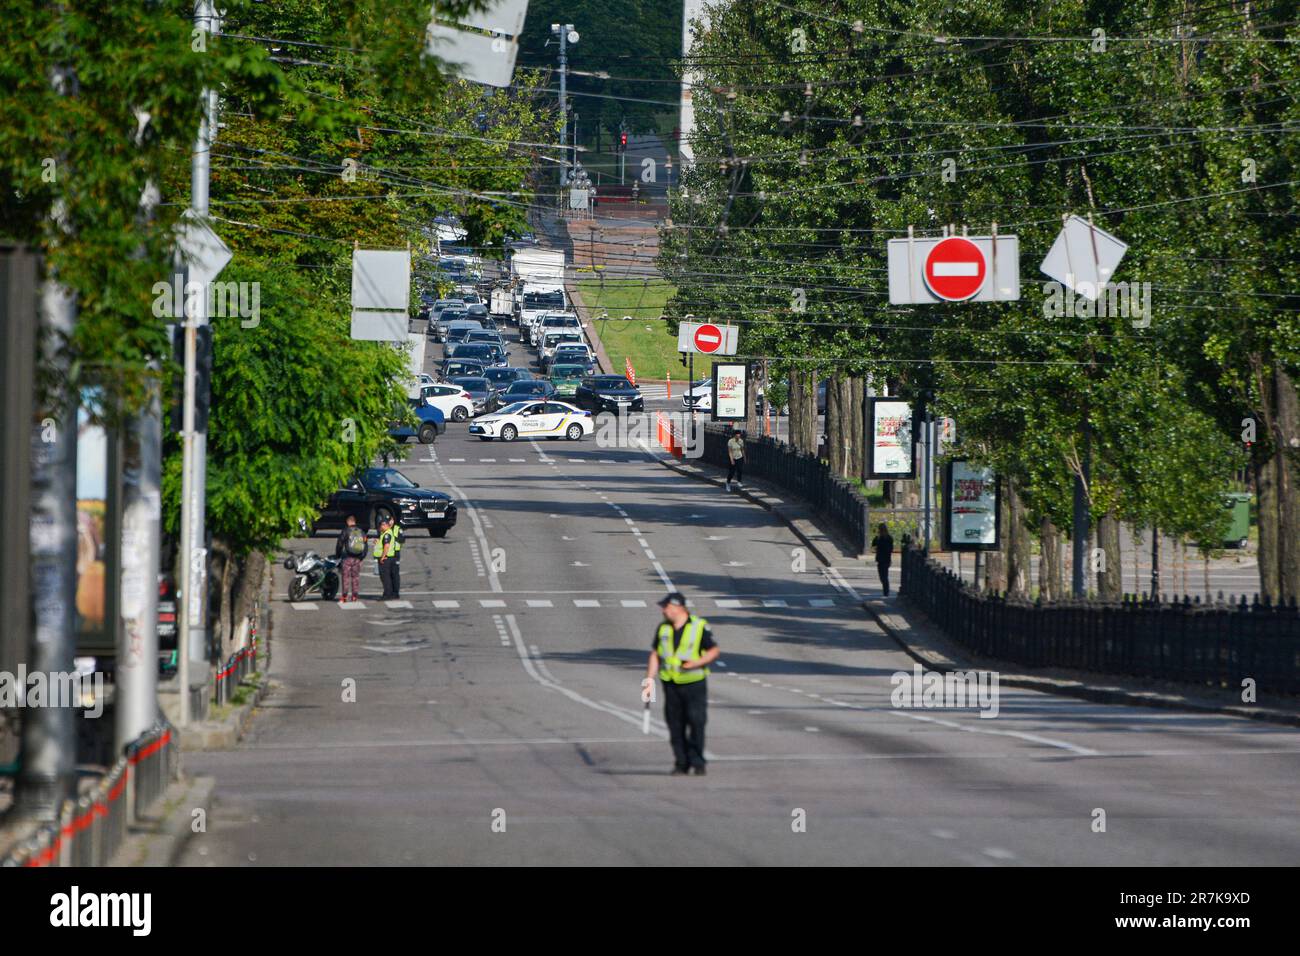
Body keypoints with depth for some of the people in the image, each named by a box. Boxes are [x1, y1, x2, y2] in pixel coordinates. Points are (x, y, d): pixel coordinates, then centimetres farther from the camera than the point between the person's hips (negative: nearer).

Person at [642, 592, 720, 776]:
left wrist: (697, 663, -16)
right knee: (675, 726, 4)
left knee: (696, 723, -8)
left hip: (694, 683, -4)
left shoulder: (699, 627, -5)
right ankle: (681, 763, 12)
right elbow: (655, 655, 13)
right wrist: (649, 680, 6)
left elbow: (715, 650, -1)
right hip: (671, 685, 4)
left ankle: (697, 763, 0)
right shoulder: (663, 628, 9)